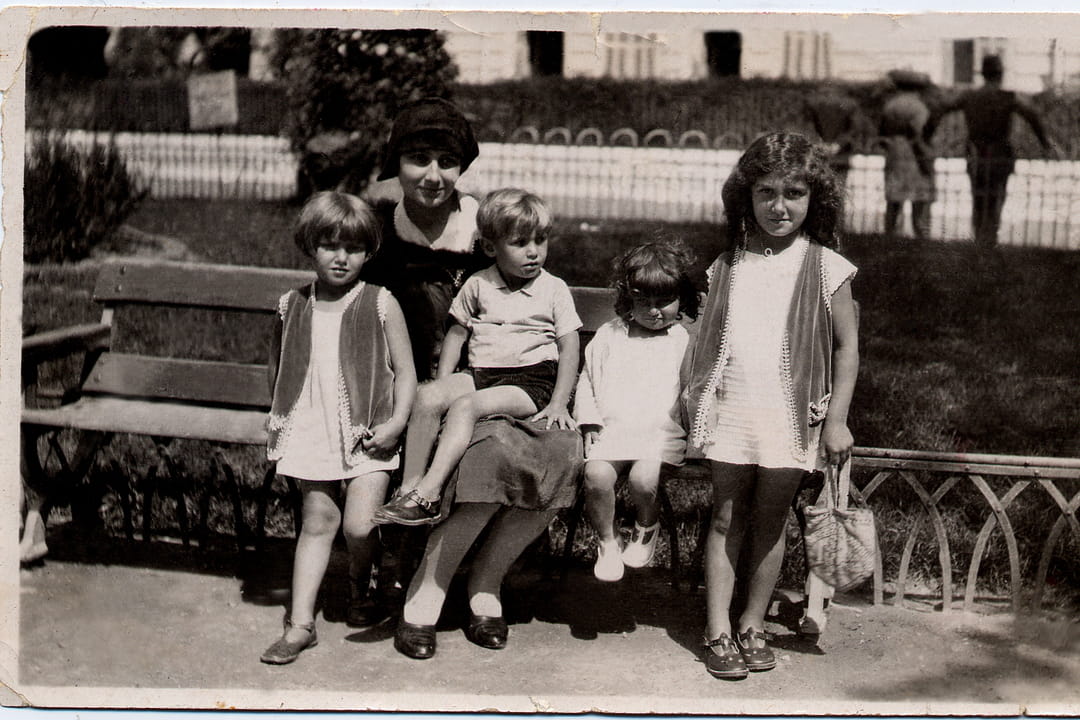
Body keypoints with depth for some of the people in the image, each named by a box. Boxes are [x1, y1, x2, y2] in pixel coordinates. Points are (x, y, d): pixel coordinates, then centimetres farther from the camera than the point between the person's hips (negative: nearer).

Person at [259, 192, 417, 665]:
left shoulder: (380, 304, -1)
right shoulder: (291, 307, 7)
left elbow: (405, 371, 1)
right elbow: (277, 370, 19)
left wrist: (397, 422, -10)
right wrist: (280, 421, 10)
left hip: (367, 433, -2)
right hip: (313, 431, 2)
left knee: (359, 525, -10)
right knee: (317, 522, 2)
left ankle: (360, 590, 20)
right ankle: (300, 623, 5)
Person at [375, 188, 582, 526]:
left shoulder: (555, 289, 5)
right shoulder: (477, 285, 12)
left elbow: (569, 349, 2)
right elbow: (456, 333, 20)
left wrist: (558, 404, -9)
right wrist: (444, 380, 5)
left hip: (530, 381, -4)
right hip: (479, 373, 4)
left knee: (465, 406, -31)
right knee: (429, 396, -25)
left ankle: (427, 493, -38)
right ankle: (408, 487, -24)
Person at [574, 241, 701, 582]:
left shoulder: (686, 342, 10)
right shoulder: (609, 336, 16)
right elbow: (587, 381, 19)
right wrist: (590, 420, 5)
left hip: (661, 434, -2)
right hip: (611, 429, 2)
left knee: (643, 478, -30)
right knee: (596, 475, -26)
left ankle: (646, 529, 6)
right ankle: (607, 541, -1)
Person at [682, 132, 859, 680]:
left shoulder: (825, 269, -1)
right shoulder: (726, 267, 6)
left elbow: (846, 346, 0)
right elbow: (706, 341, 14)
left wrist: (836, 419, -4)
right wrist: (692, 399, 10)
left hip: (791, 417, -2)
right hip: (729, 410, 2)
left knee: (769, 522, 8)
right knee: (726, 519, 5)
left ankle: (753, 624, 20)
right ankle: (718, 629, 11)